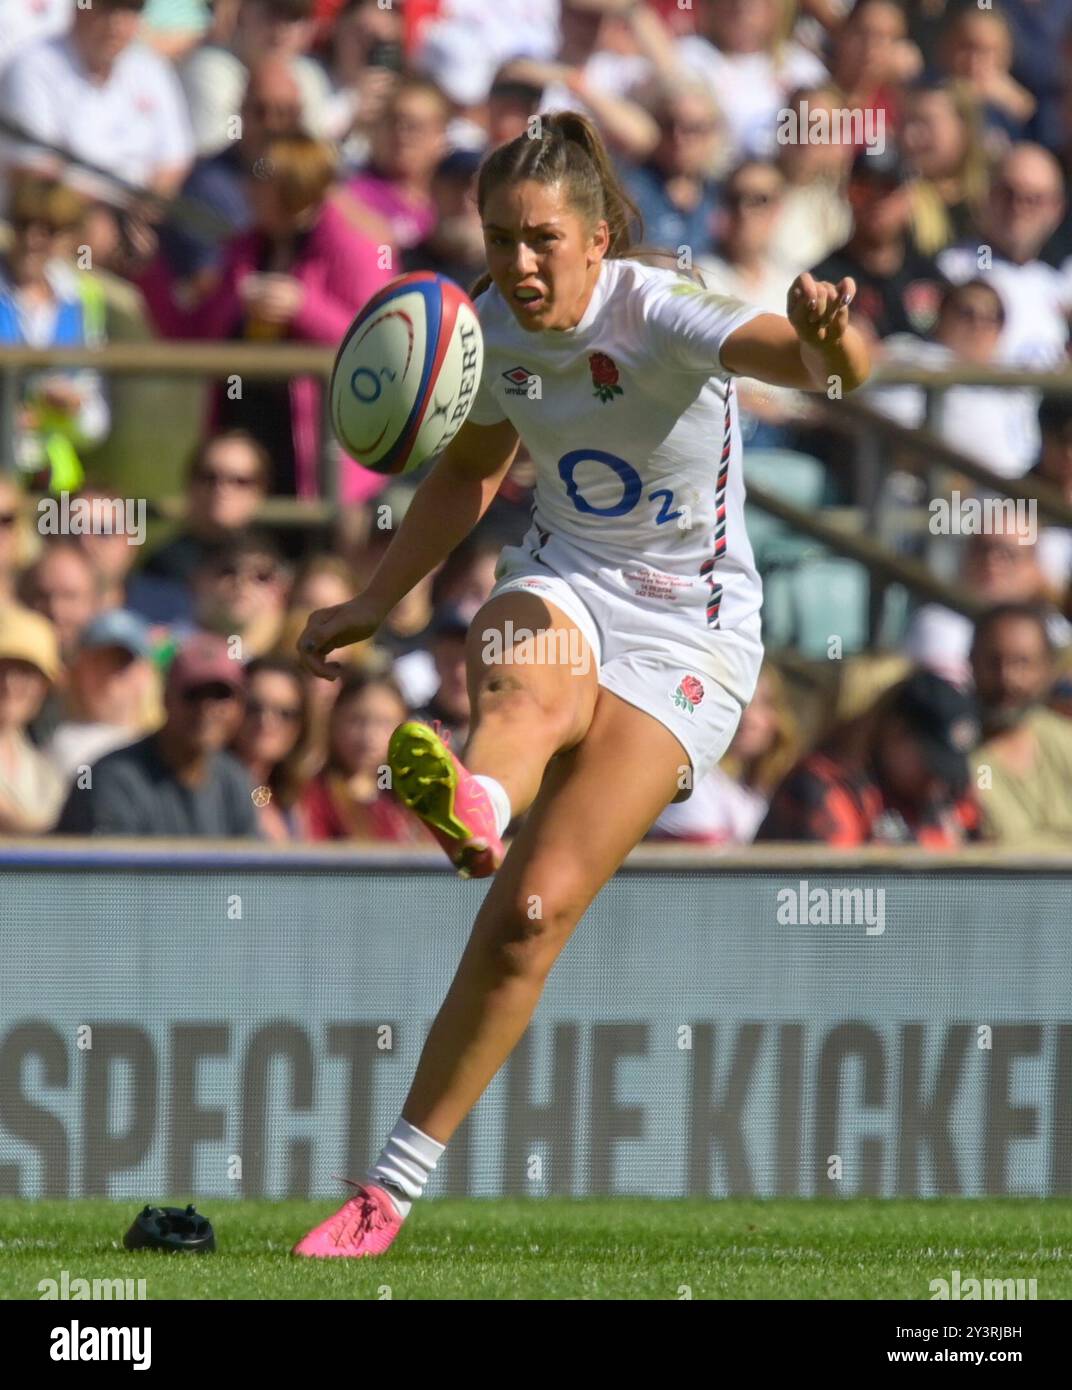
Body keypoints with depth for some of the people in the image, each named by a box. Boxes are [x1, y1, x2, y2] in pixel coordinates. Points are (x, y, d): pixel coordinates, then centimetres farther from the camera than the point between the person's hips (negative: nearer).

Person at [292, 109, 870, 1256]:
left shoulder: (661, 318, -20)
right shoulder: (493, 324, -1)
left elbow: (824, 364, -40)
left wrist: (826, 336, -64)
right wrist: (373, 602, 16)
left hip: (687, 633, -5)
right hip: (560, 590, 5)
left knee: (533, 910, -17)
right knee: (530, 693, -38)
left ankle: (392, 1188, -11)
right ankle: (471, 805, -74)